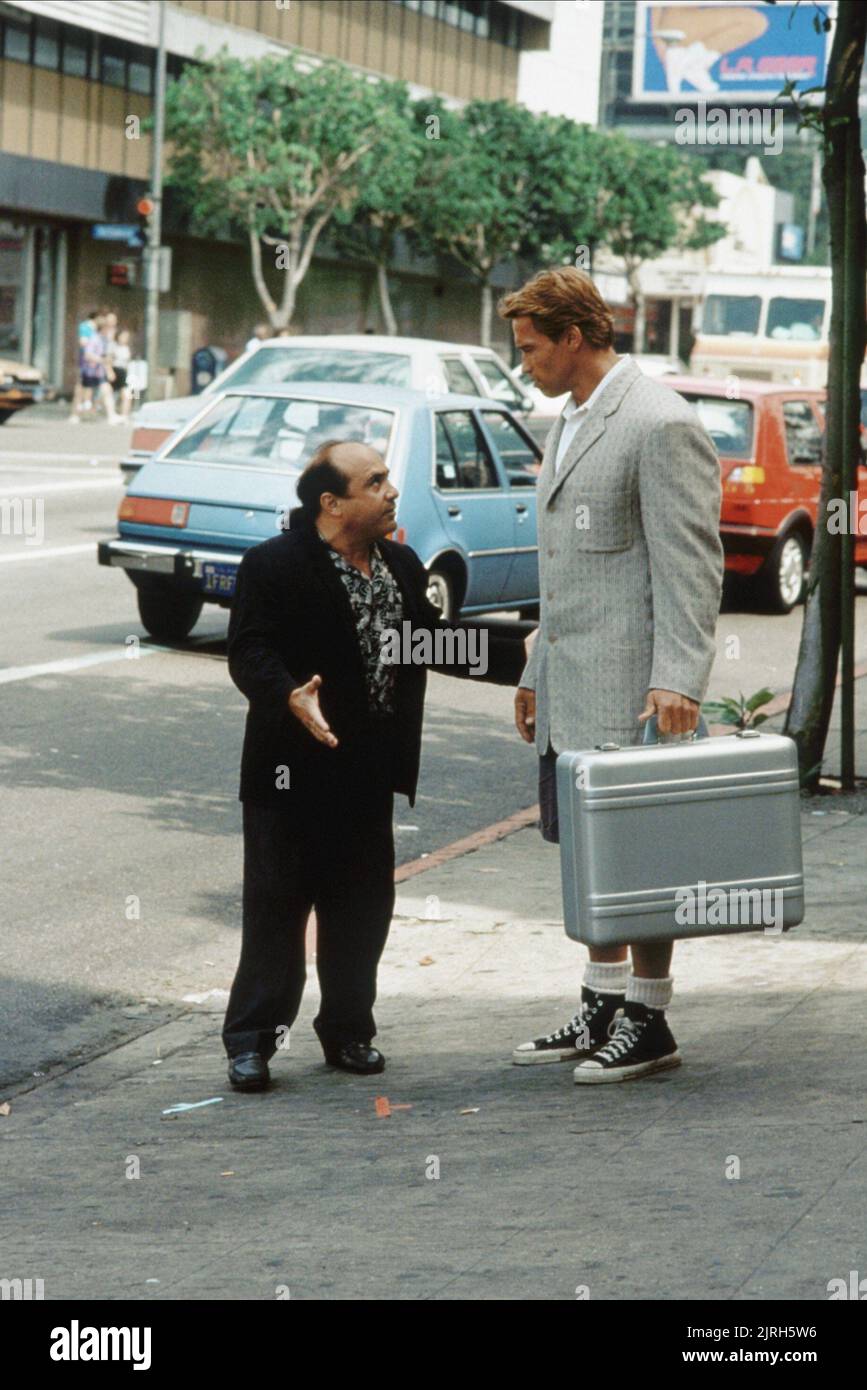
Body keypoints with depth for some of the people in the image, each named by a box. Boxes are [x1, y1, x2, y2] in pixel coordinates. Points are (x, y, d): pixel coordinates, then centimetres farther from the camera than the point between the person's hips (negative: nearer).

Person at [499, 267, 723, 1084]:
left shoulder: (662, 426, -12)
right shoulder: (569, 424, 18)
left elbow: (689, 565, -16)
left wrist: (677, 679, -23)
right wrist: (537, 673, 23)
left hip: (631, 687, -9)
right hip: (570, 690, 9)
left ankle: (650, 1024, 6)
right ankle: (602, 1011, 23)